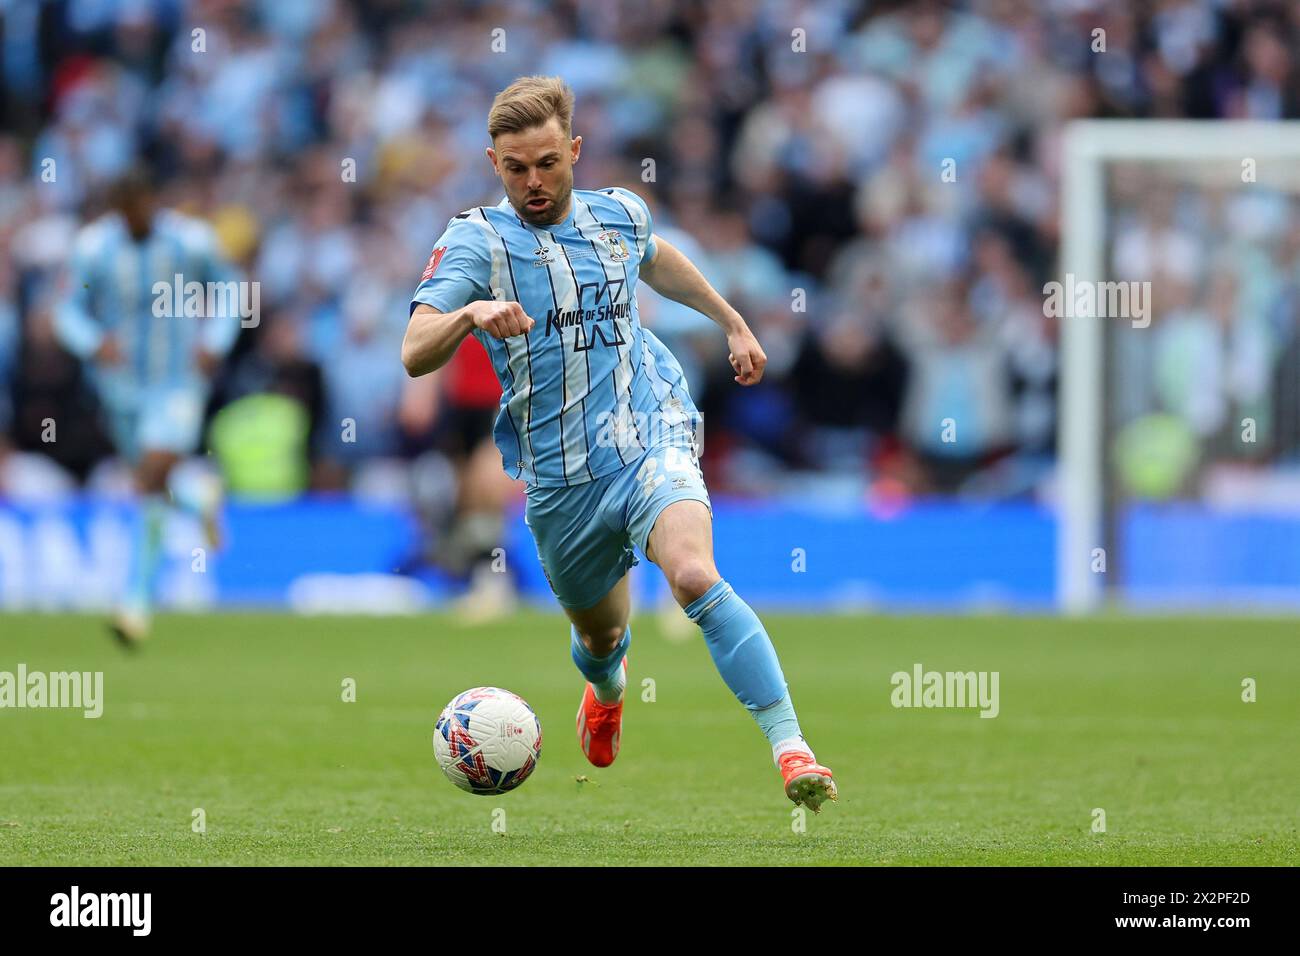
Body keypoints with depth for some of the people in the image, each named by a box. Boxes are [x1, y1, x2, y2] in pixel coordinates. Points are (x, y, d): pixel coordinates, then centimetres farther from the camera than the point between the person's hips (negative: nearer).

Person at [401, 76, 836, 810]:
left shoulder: (619, 214, 5)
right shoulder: (476, 239, -6)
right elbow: (415, 355, -21)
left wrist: (733, 322, 37)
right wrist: (470, 314, -41)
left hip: (651, 437, 0)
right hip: (560, 477, 0)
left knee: (695, 576, -28)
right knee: (602, 634, 18)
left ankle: (792, 750, -32)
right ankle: (607, 688, 58)